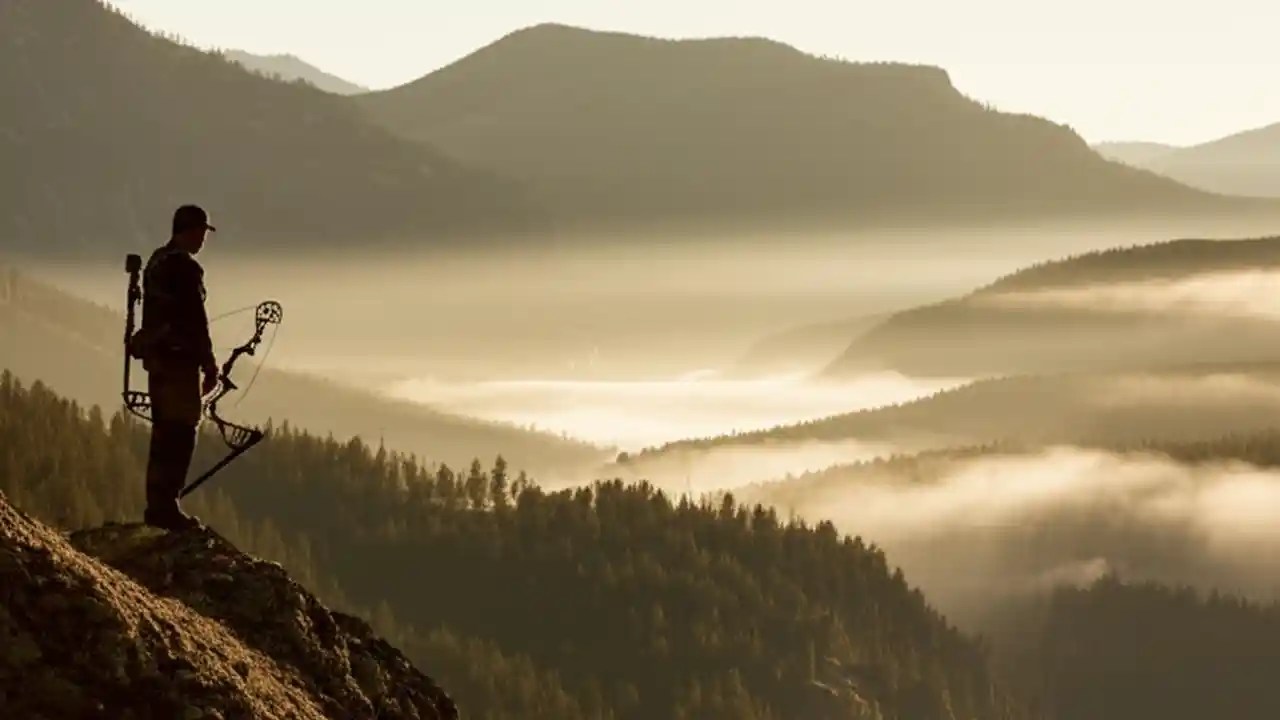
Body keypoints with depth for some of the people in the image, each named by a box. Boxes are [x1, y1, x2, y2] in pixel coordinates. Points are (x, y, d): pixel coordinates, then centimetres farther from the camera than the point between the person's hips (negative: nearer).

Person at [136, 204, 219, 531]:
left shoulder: (155, 262, 14)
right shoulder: (185, 268, -16)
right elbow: (195, 321, -18)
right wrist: (209, 366, -15)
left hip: (155, 356, 10)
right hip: (179, 357, -10)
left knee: (165, 431, 14)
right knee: (180, 432, -8)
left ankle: (157, 505, 17)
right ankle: (166, 507, -11)